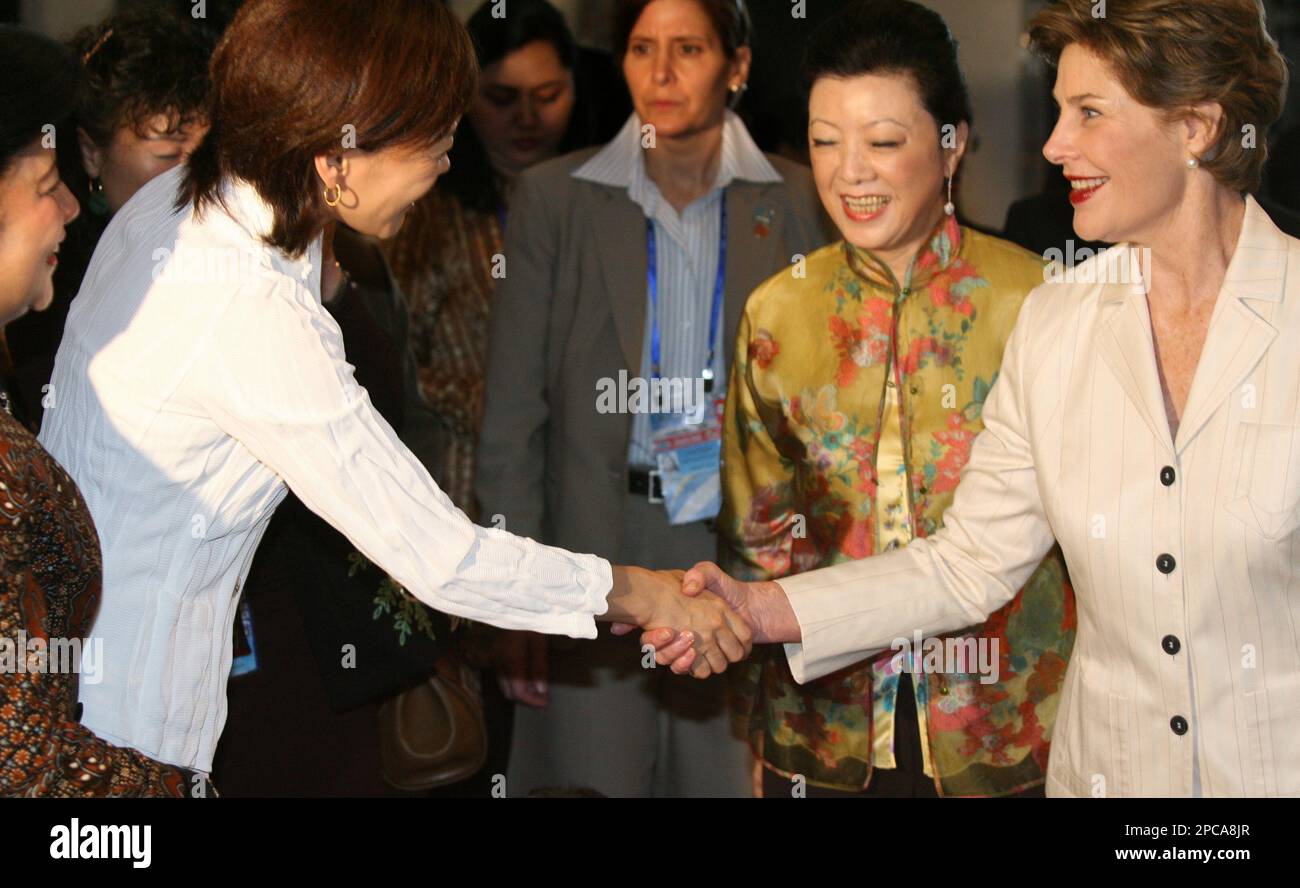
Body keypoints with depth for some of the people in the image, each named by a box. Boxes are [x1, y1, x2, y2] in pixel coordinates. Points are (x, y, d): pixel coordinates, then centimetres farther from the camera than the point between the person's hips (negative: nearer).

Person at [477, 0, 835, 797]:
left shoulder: (793, 202, 3)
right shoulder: (556, 197, 2)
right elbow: (515, 408, 0)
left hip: (744, 548, 1)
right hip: (598, 544, -1)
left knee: (733, 775, 5)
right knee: (593, 774, 2)